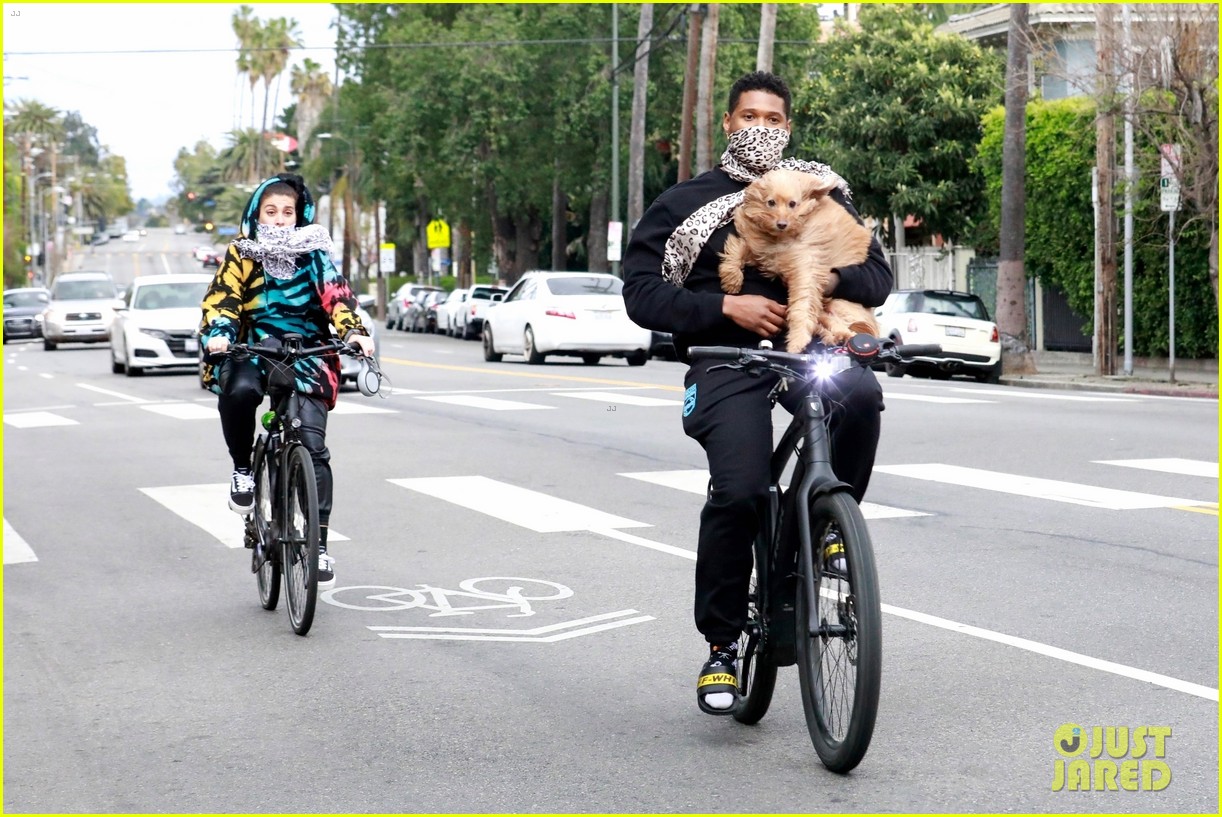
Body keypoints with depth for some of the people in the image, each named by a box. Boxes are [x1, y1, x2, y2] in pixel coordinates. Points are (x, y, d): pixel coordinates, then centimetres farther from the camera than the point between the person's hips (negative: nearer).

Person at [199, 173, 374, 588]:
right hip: (253, 350, -1)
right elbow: (221, 298, -4)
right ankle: (242, 468, -8)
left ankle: (319, 542, -3)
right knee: (239, 390, -36)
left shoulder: (313, 254, 8)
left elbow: (336, 295, -3)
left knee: (312, 445, -12)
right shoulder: (242, 253, 6)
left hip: (306, 355, 1)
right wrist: (218, 334, -25)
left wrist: (354, 331, -22)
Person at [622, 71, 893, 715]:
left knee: (861, 395, -34)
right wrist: (726, 306, -13)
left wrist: (834, 277, -11)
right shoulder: (686, 204, 11)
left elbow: (878, 277, 13)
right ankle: (721, 645, -6)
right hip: (726, 363, -2)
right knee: (739, 492, -23)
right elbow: (641, 294, 1)